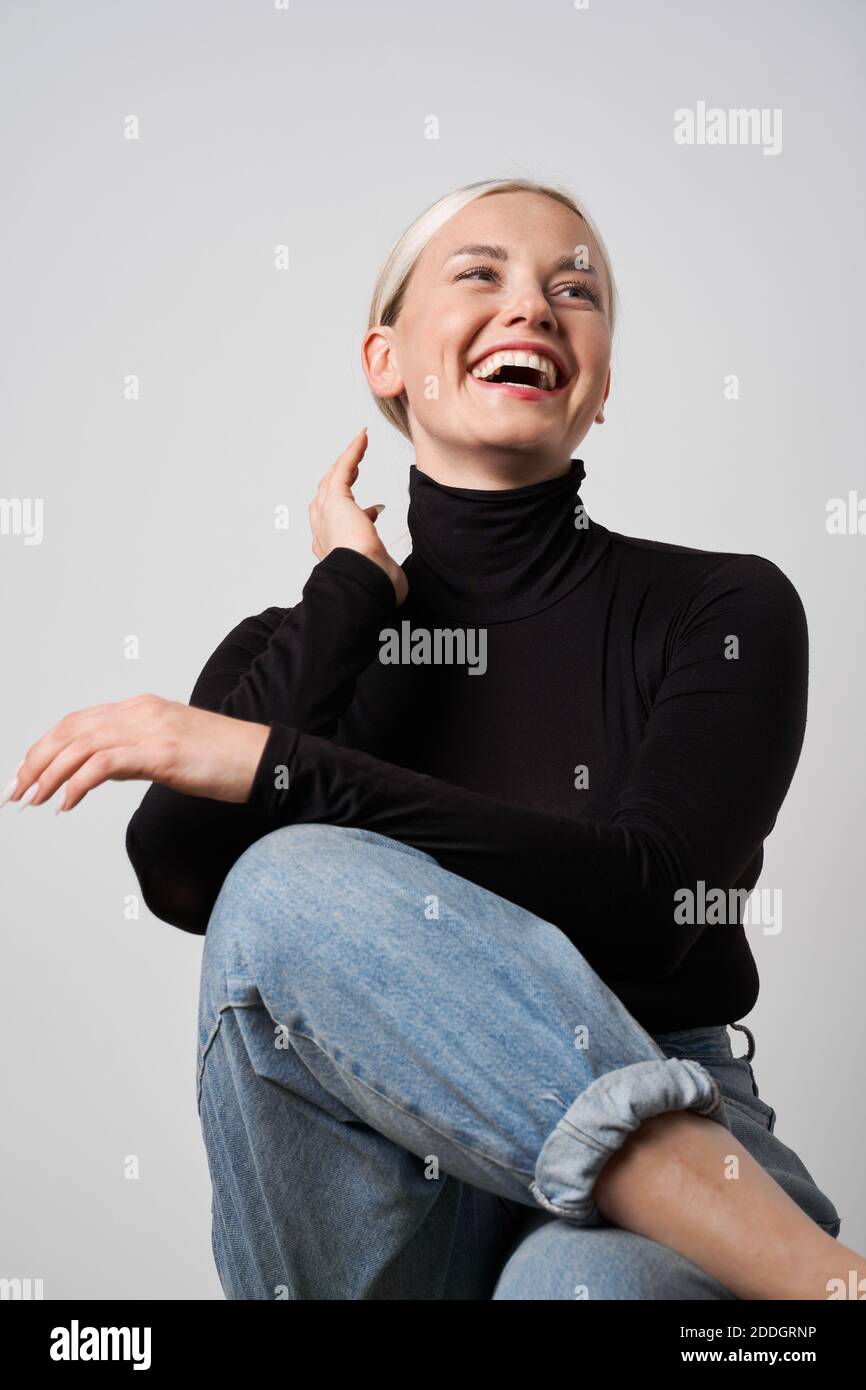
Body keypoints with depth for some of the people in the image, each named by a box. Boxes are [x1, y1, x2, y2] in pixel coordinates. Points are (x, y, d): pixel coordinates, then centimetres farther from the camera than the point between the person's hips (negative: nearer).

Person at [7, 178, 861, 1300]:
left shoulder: (724, 609, 3)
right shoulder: (292, 651, 10)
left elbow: (652, 896, -14)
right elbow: (180, 878, -9)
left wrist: (267, 765, -17)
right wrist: (350, 594, -1)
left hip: (654, 1154, -4)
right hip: (384, 1166, 5)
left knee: (588, 1283, -41)